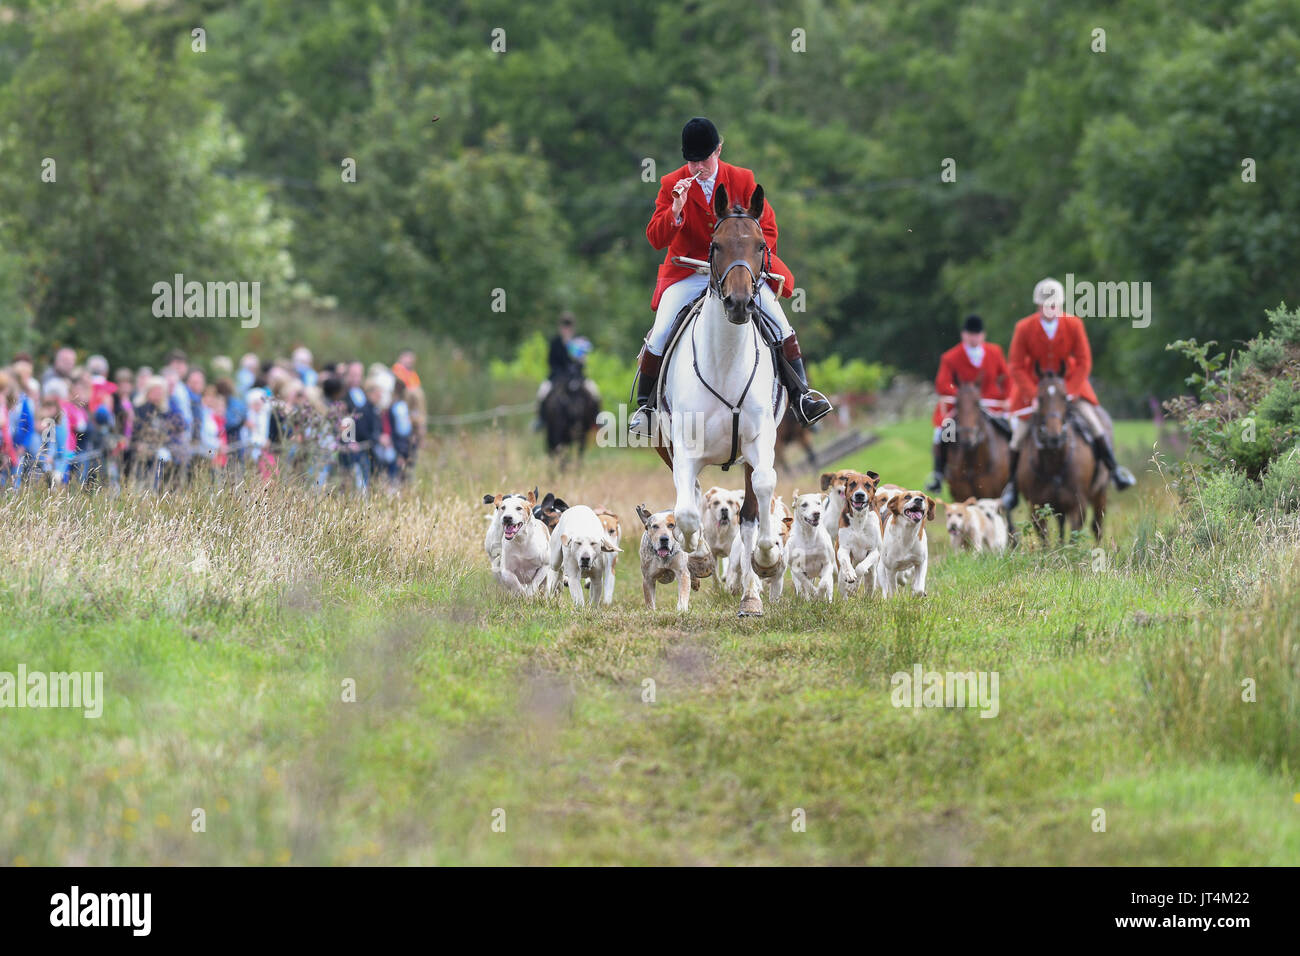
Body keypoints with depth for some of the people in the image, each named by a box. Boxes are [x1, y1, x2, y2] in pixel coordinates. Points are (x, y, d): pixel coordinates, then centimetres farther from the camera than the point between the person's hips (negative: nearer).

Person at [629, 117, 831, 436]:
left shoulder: (742, 180, -3)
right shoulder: (672, 185, -4)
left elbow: (767, 229, 3)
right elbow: (656, 239, -9)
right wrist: (676, 209, -26)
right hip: (688, 273, -1)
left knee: (780, 324, -15)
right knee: (660, 334, -16)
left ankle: (800, 395, -3)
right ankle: (645, 404, 2)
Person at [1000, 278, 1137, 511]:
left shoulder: (1074, 324, -17)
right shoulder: (1024, 328, -19)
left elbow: (1084, 363, -10)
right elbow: (1017, 367, -13)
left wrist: (1069, 393, -19)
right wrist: (1034, 396, -21)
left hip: (1069, 383, 1)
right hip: (1033, 384, -1)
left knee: (1093, 422, -11)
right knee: (1019, 435, -1)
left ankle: (1114, 471, 3)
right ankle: (1012, 487, 17)